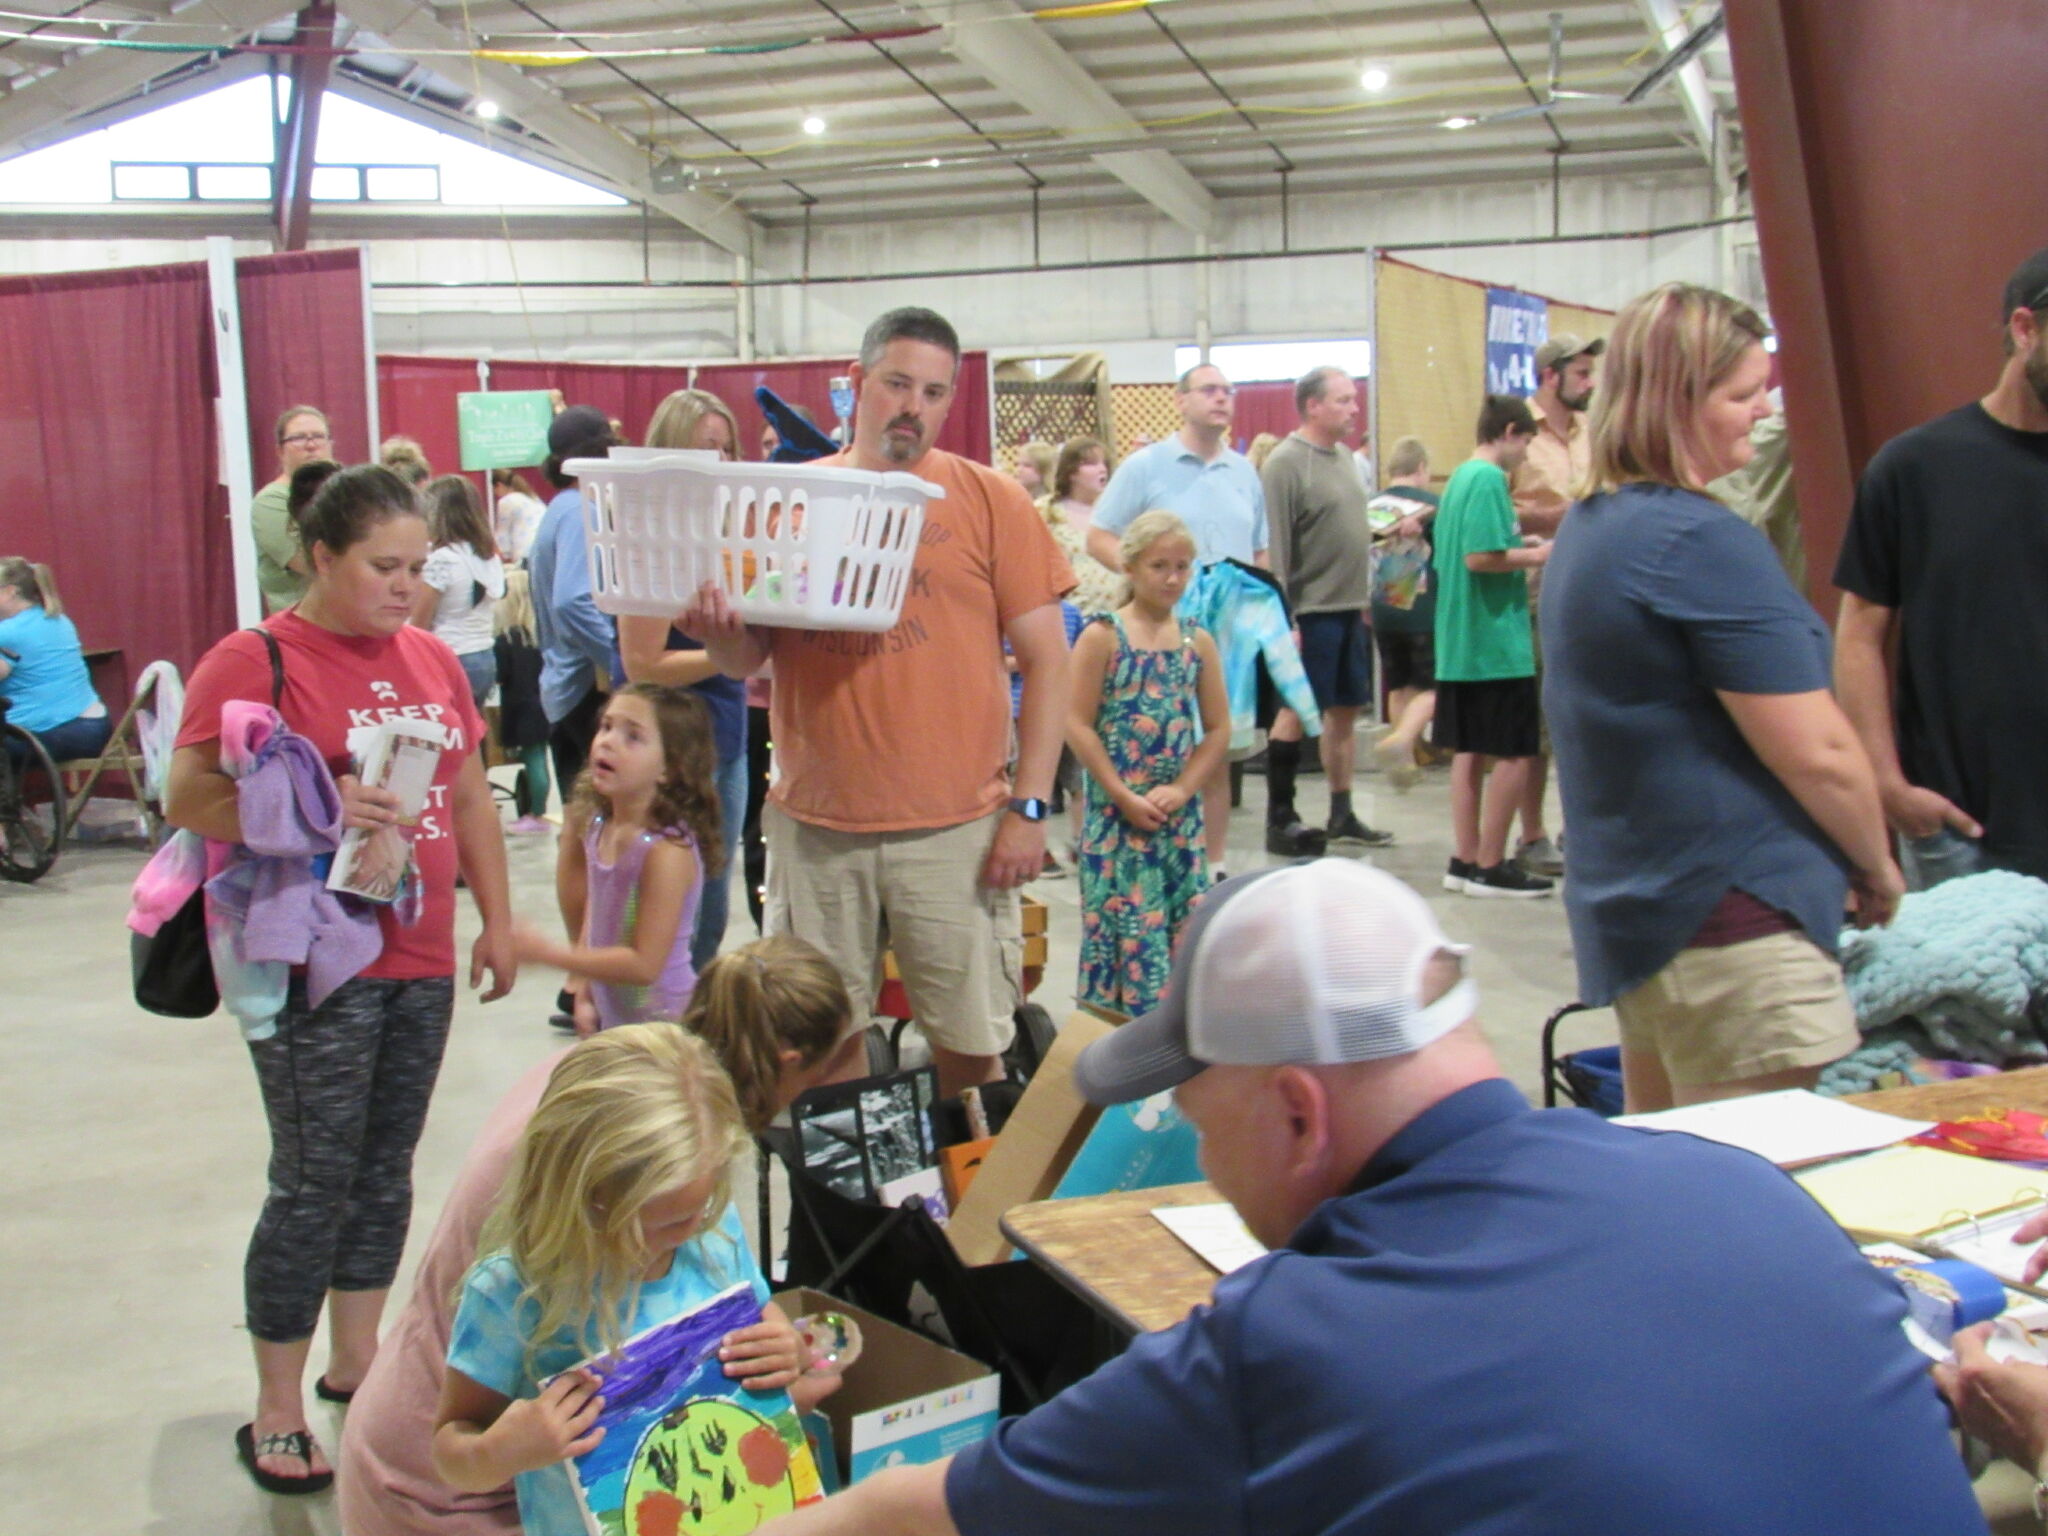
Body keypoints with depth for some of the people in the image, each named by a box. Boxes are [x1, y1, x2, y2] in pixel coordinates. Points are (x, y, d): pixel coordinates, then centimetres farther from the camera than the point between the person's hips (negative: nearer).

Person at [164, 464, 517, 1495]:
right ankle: (275, 1412, 15)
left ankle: (355, 1362, 31)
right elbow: (186, 800, -15)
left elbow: (470, 797, 17)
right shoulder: (252, 662, -8)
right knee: (314, 1185, 0)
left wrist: (497, 922, 14)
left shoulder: (431, 660, 12)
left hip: (420, 963, 6)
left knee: (385, 1171, 15)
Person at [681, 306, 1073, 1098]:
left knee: (970, 1045, 5)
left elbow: (1046, 657, 0)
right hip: (813, 824, 2)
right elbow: (746, 659, 10)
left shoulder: (989, 500, 2)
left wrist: (1028, 805, -7)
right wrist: (720, 629, -14)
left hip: (955, 826, -2)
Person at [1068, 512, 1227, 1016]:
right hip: (1116, 811, -4)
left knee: (1183, 927, 6)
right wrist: (1125, 797, -12)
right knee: (1121, 927, -2)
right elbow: (1078, 725, -10)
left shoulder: (1198, 642, 6)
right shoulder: (1103, 637, -5)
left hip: (1180, 813, 4)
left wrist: (1181, 790, -7)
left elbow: (1218, 729, 7)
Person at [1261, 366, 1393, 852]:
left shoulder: (1344, 456, 13)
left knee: (1346, 712, 13)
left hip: (1350, 607, 8)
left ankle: (1342, 817, 23)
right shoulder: (1286, 463, -12)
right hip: (1311, 611, -8)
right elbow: (1274, 548, -17)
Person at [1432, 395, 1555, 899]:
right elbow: (1480, 558, -23)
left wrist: (1517, 546, 17)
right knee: (1513, 754, -3)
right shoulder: (1489, 479, -14)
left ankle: (1465, 861, 16)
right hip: (1496, 643, -9)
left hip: (1459, 644, 10)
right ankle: (1489, 866, 2)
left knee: (1469, 751, 12)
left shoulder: (1459, 477, 15)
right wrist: (1535, 557, -10)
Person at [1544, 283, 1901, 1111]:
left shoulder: (1586, 530, 12)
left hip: (1631, 907, 10)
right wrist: (1877, 865, 1)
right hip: (1731, 923, -10)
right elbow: (1818, 754, -17)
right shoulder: (1706, 545, -18)